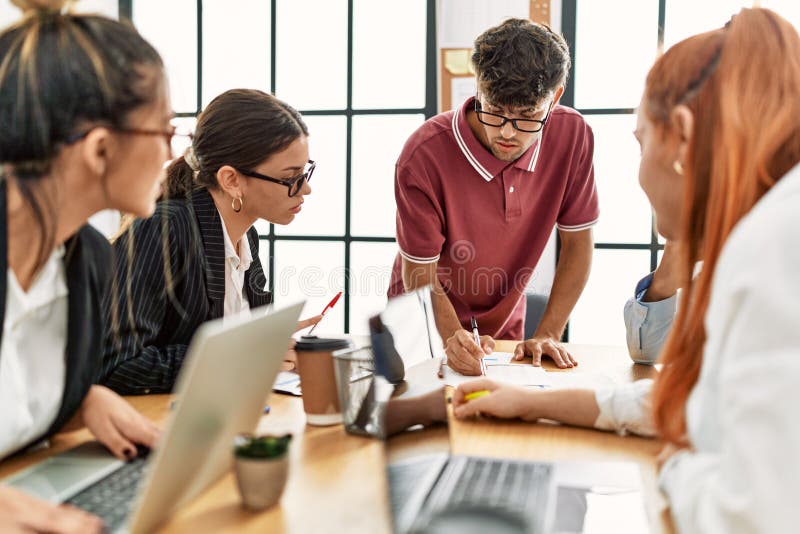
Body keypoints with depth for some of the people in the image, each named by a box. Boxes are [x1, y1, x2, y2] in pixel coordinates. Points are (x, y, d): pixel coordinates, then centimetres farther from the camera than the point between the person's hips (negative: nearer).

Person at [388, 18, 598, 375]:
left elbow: (577, 244, -5)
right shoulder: (424, 155, -25)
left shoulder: (572, 135, -15)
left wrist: (547, 336, -12)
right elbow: (419, 276, -17)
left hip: (504, 331, 1)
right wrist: (454, 339, -33)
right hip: (426, 331, -1)